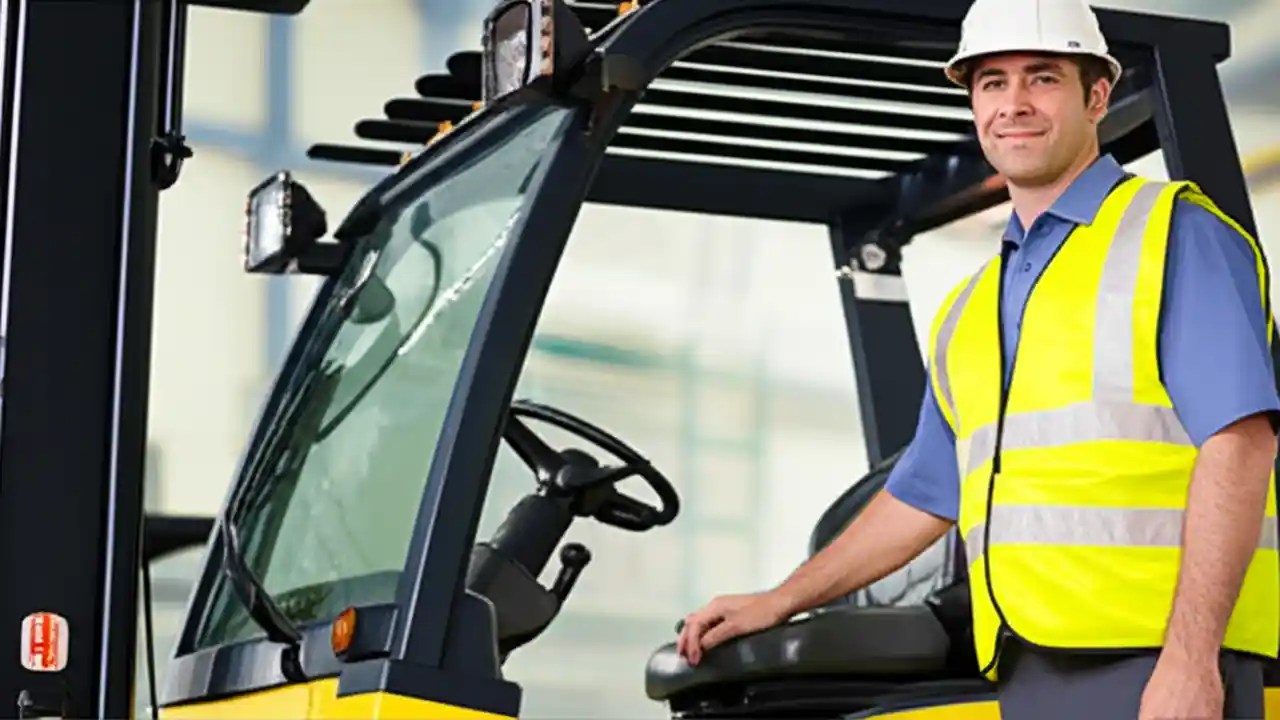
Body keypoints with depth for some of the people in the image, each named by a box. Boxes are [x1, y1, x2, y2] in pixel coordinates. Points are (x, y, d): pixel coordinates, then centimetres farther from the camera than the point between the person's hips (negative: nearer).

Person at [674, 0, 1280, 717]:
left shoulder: (1176, 234, 1)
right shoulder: (967, 313, 24)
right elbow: (922, 497, 31)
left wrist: (1190, 659, -18)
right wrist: (779, 602, 27)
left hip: (1153, 662, -6)